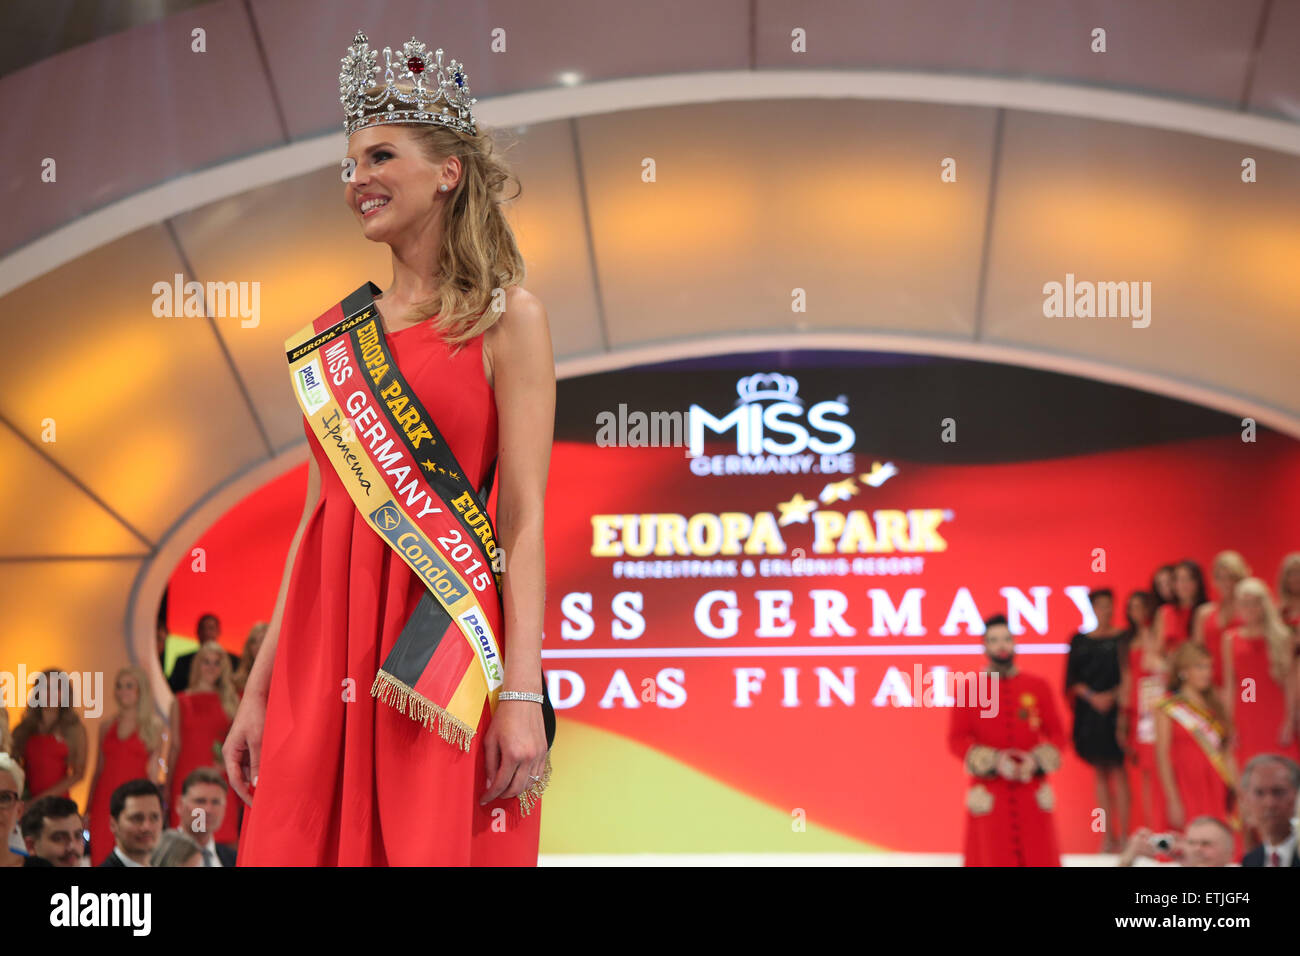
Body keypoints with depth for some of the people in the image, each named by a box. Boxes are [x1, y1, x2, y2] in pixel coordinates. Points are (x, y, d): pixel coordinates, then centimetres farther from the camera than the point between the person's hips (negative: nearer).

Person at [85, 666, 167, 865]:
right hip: (105, 801, 3)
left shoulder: (154, 727, 5)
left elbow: (153, 773, 10)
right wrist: (87, 809, 14)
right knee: (101, 856, -5)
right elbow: (98, 771, 17)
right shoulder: (106, 728, 15)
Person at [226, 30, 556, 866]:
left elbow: (524, 520, -7)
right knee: (304, 842, 3)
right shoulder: (337, 332, 15)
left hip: (439, 647, -5)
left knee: (440, 848, -5)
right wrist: (261, 687, 12)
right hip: (328, 649, 5)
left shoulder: (505, 319, 0)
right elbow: (321, 513, 15)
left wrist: (522, 694, -15)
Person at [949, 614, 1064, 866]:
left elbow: (1057, 734, 8)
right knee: (994, 857, -2)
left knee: (1038, 856, 0)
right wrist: (994, 761, -14)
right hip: (989, 791, -2)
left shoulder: (1038, 687, 6)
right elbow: (956, 739, -1)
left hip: (1031, 790, 2)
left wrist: (1036, 761, -11)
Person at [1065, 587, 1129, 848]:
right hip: (1089, 711, 3)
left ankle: (1124, 834, -5)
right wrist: (1093, 697, -8)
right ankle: (1108, 835, 9)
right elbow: (1072, 680, 6)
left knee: (1118, 770, -7)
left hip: (1116, 710, -3)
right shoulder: (1079, 641, 9)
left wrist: (1112, 696, -13)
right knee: (1101, 772, 5)